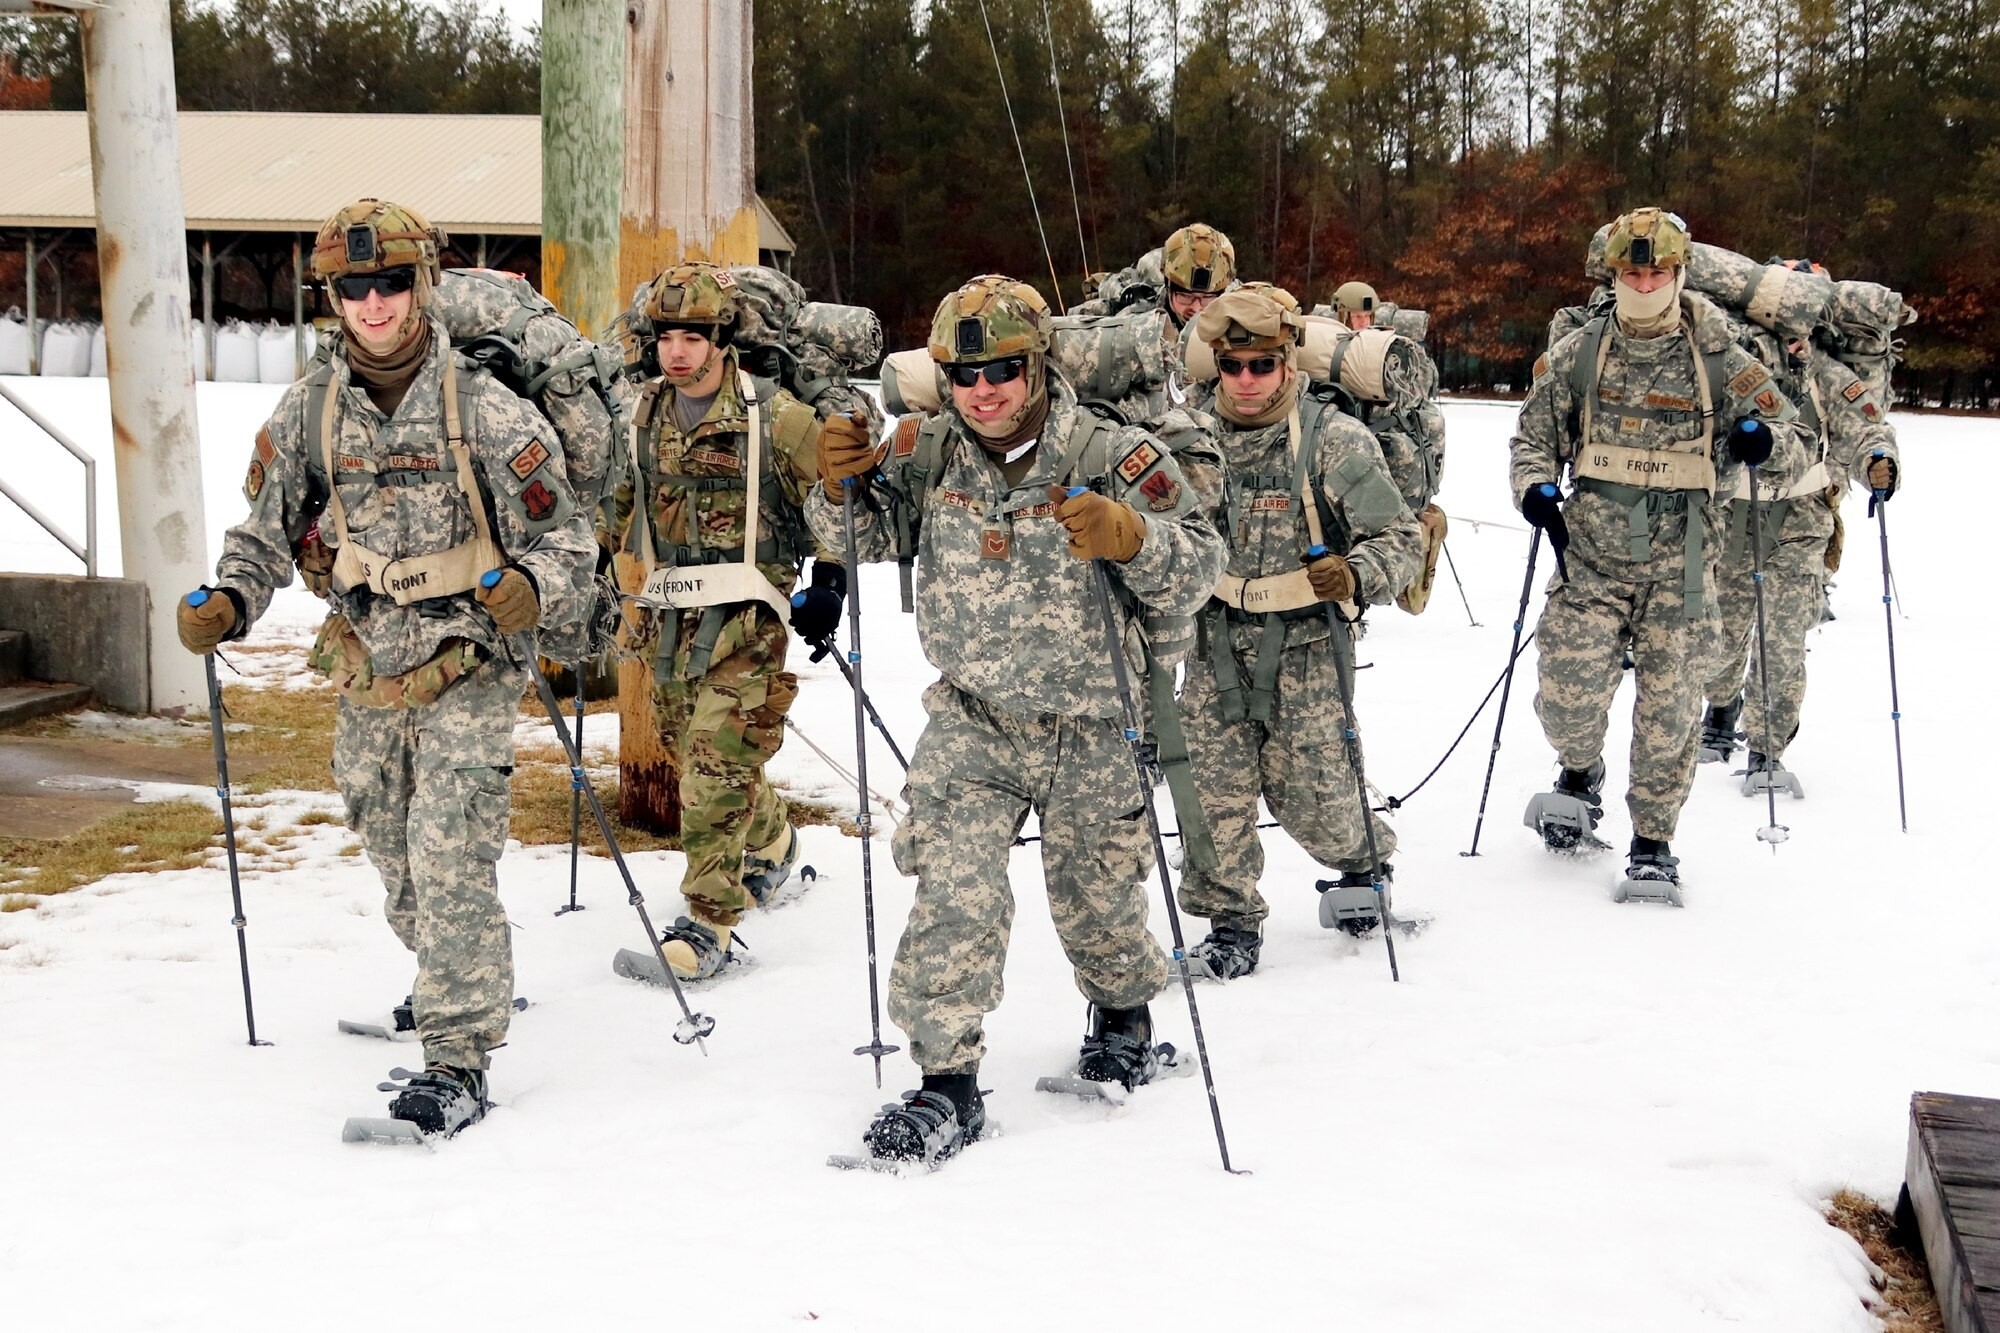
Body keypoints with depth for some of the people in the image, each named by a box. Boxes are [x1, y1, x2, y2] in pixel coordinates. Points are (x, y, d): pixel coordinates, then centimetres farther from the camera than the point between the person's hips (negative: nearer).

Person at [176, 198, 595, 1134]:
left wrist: (530, 589, -28)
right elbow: (268, 531, 11)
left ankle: (458, 1061, -3)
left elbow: (564, 538, -7)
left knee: (449, 861, -12)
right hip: (365, 673, 5)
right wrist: (228, 603, -7)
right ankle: (458, 985, 42)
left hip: (465, 671, -5)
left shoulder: (485, 411, -11)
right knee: (394, 858, 16)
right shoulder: (309, 412, 1)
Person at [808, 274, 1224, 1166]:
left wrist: (1129, 537, -35)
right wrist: (840, 488, -13)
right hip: (972, 716, 2)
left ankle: (1124, 1009, 47)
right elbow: (861, 538, 9)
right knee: (952, 889, -10)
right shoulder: (931, 454, -4)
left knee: (1095, 891, 16)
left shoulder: (1109, 456, -14)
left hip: (1089, 724, -1)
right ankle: (948, 1079, 2)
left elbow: (1196, 574, -16)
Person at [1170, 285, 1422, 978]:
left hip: (1304, 641, -3)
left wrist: (1355, 574, -26)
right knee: (1216, 786, -2)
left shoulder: (1334, 439, -10)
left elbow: (1402, 539, -8)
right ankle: (1230, 922, 14)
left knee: (1311, 796, 2)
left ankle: (1362, 858, 35)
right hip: (1217, 636, 3)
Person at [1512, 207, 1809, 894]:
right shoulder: (1576, 354, 3)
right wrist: (1535, 485, -6)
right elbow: (1535, 432, 15)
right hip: (1590, 552, 0)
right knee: (1569, 693, -7)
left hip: (1679, 561, 0)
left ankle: (1652, 842, 19)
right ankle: (1581, 775, 28)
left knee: (1669, 704, 2)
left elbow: (1791, 447, 5)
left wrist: (1766, 442, -18)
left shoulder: (1721, 362, 1)